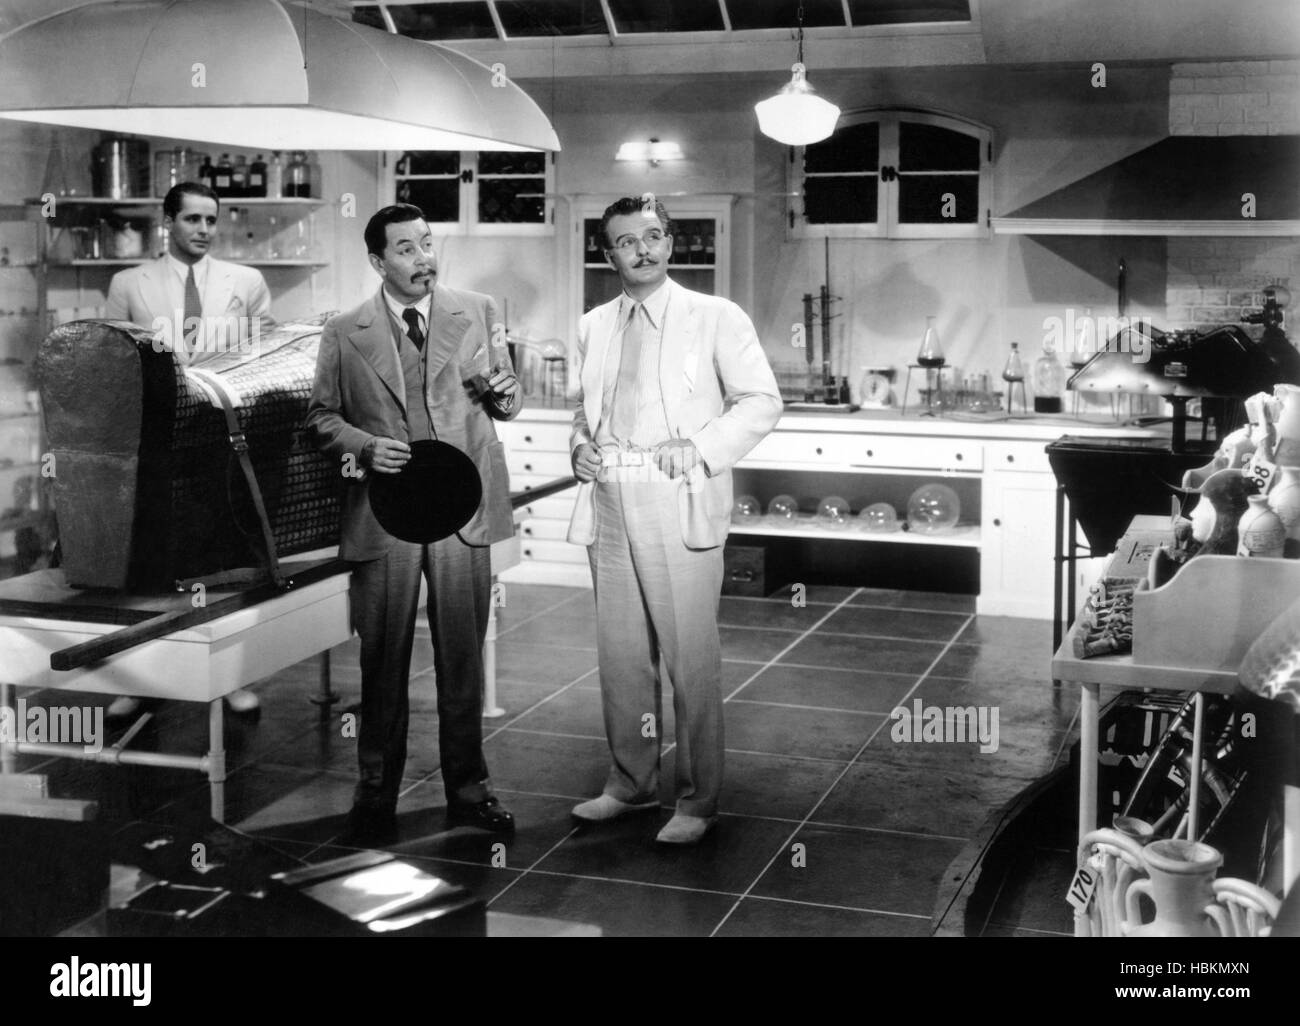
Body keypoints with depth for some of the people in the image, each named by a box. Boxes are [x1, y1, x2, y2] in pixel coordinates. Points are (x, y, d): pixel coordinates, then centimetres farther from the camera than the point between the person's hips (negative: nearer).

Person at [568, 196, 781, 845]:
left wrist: (702, 447, -15)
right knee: (619, 655, 12)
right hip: (608, 509, 5)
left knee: (691, 659, -3)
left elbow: (762, 401, -2)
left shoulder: (716, 318, 1)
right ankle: (630, 783, 26)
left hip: (679, 507, -5)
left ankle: (698, 801, 9)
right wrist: (579, 445, 4)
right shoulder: (594, 327, 15)